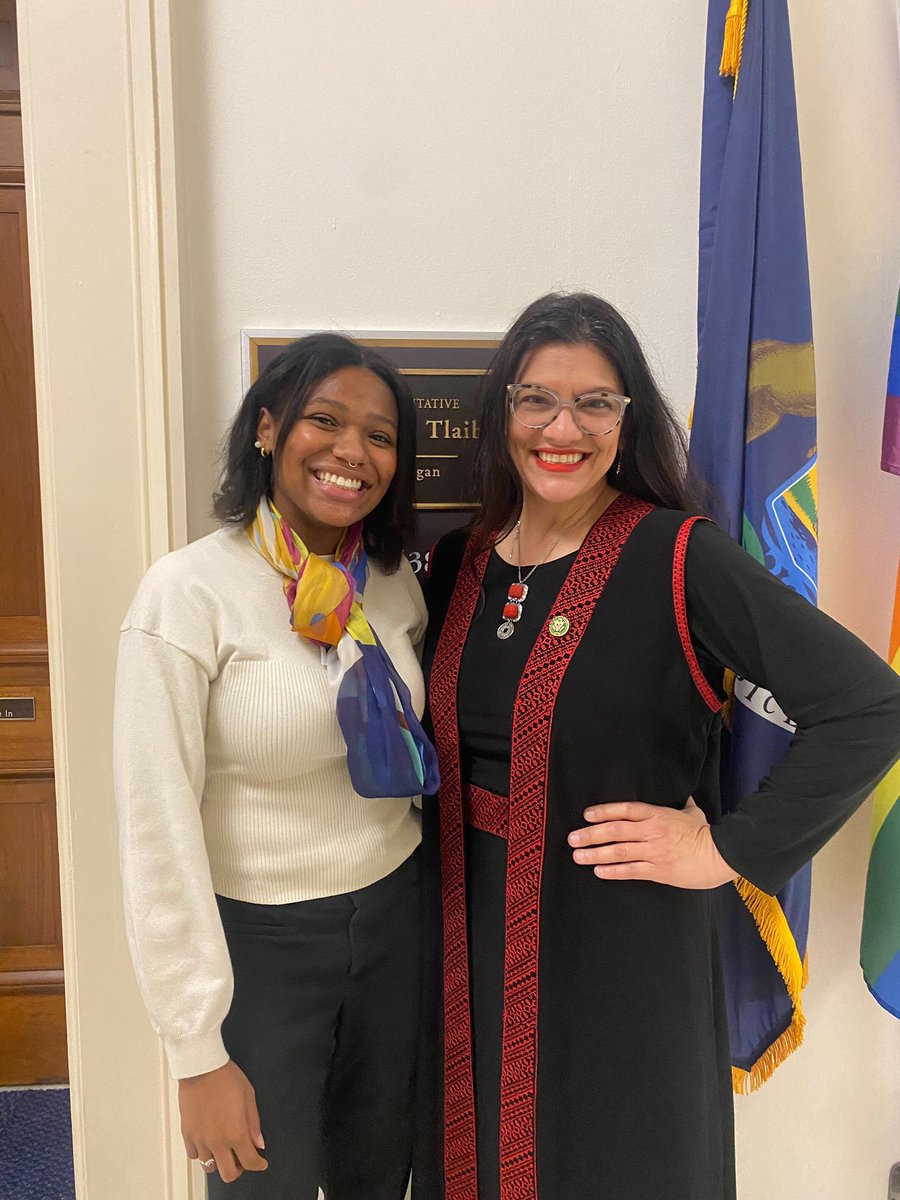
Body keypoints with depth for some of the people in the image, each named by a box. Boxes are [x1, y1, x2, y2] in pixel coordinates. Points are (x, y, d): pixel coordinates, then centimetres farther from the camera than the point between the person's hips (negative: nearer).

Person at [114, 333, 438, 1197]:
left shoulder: (394, 582, -2)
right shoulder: (188, 592, -19)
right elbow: (156, 831, -18)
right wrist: (197, 1051, -14)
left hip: (394, 916, 5)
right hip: (257, 939, -4)